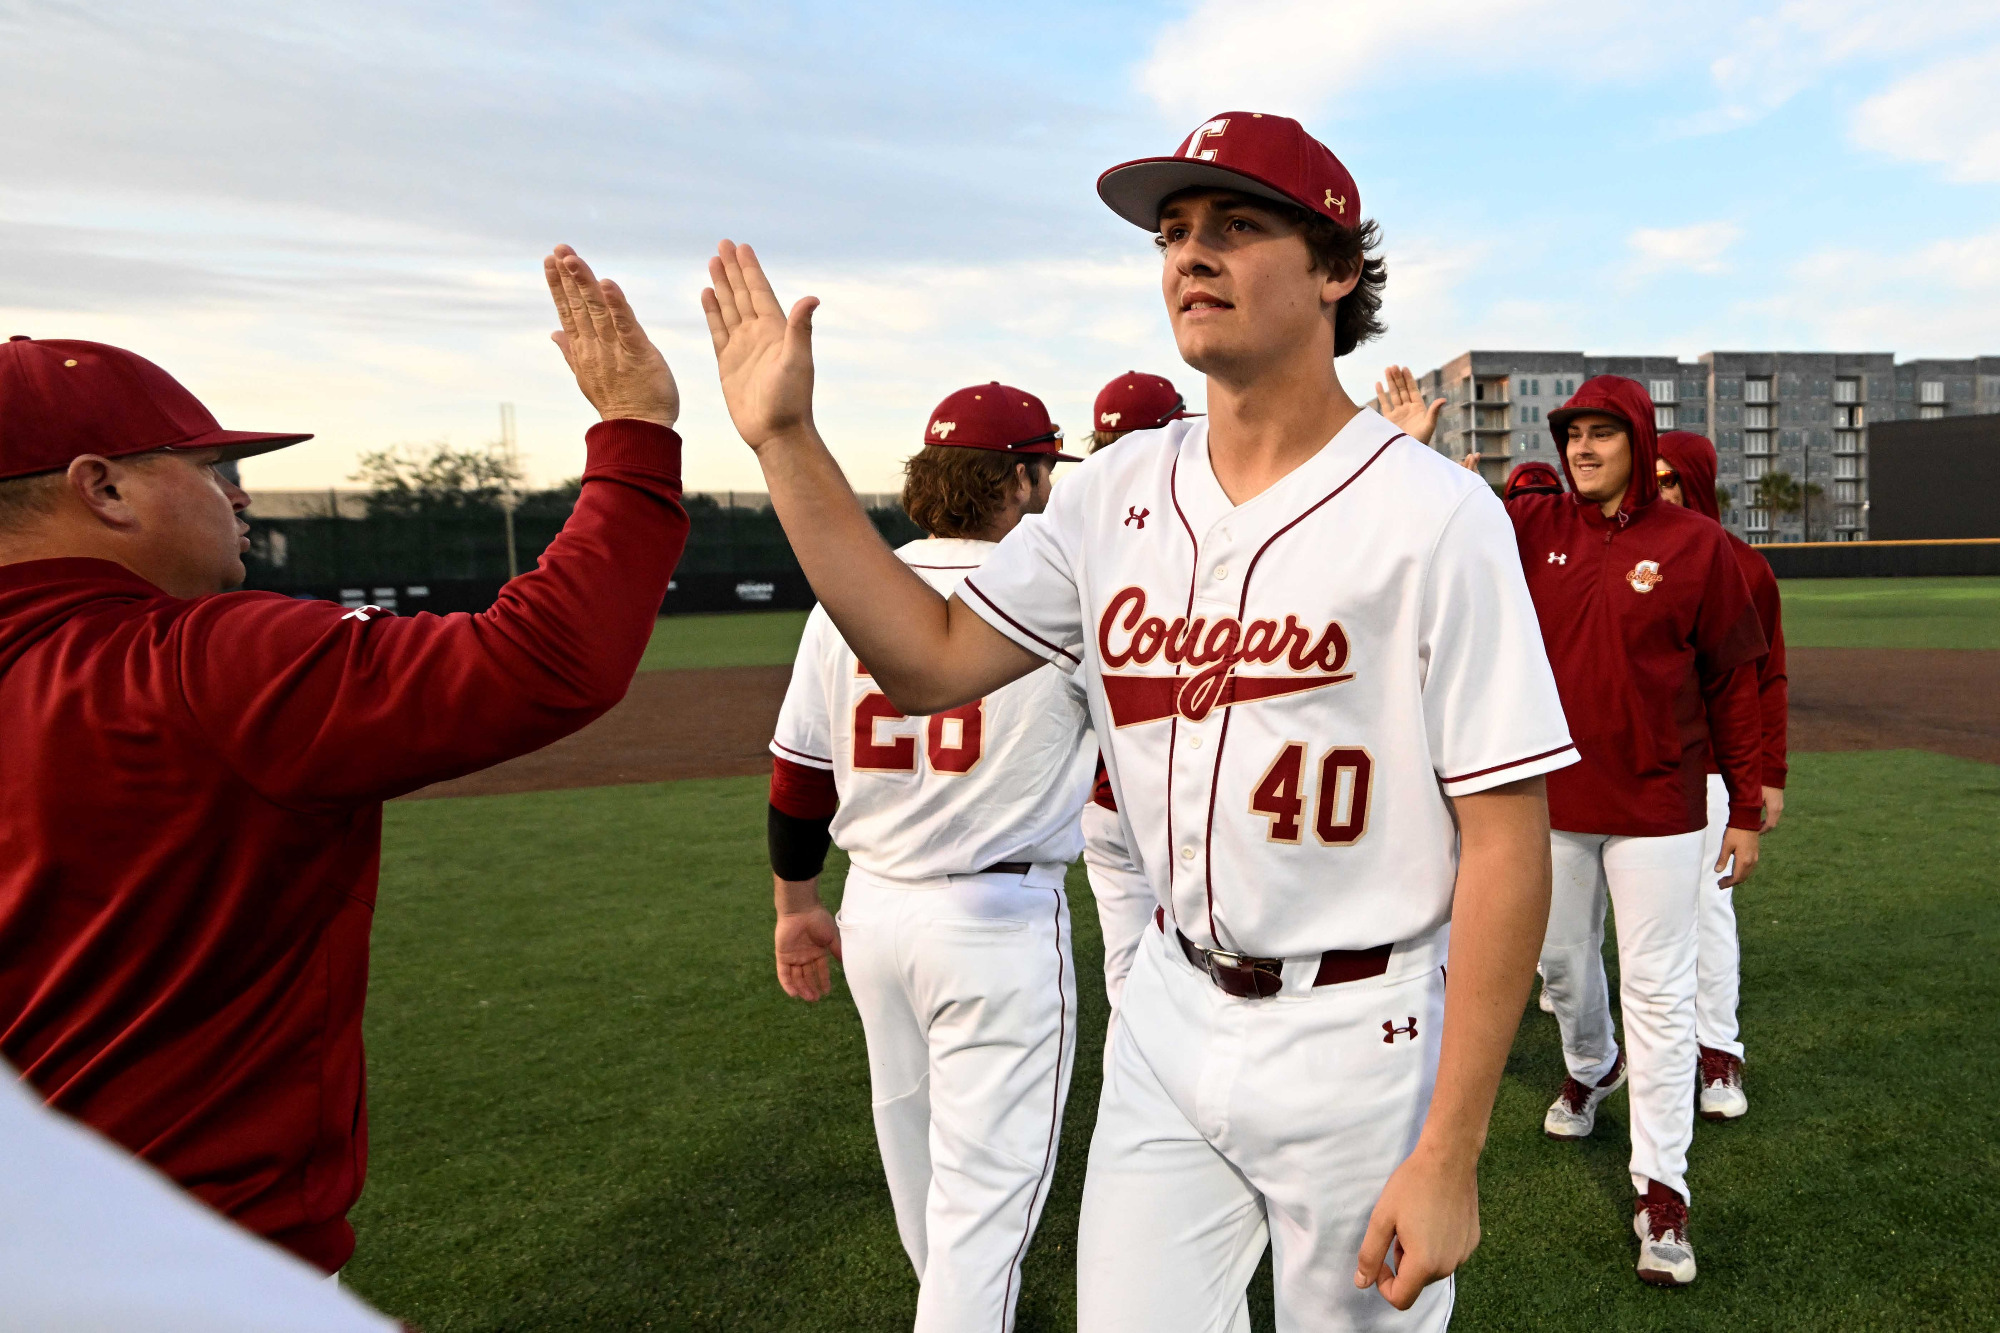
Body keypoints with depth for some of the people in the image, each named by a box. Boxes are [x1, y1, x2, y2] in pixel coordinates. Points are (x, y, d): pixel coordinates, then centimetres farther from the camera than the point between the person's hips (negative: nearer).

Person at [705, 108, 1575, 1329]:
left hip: (1358, 1036, -4)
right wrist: (787, 439, -4)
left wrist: (1452, 1153, -17)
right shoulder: (1121, 492, 1)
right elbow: (929, 660, 1)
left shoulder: (1434, 516, -16)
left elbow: (1508, 842, -16)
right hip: (1170, 1013, 5)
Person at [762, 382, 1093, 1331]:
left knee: (915, 1143, 25)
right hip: (999, 917, -6)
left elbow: (796, 775, 4)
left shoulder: (847, 597, -1)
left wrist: (795, 907, 16)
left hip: (874, 907, 6)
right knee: (988, 1178, 4)